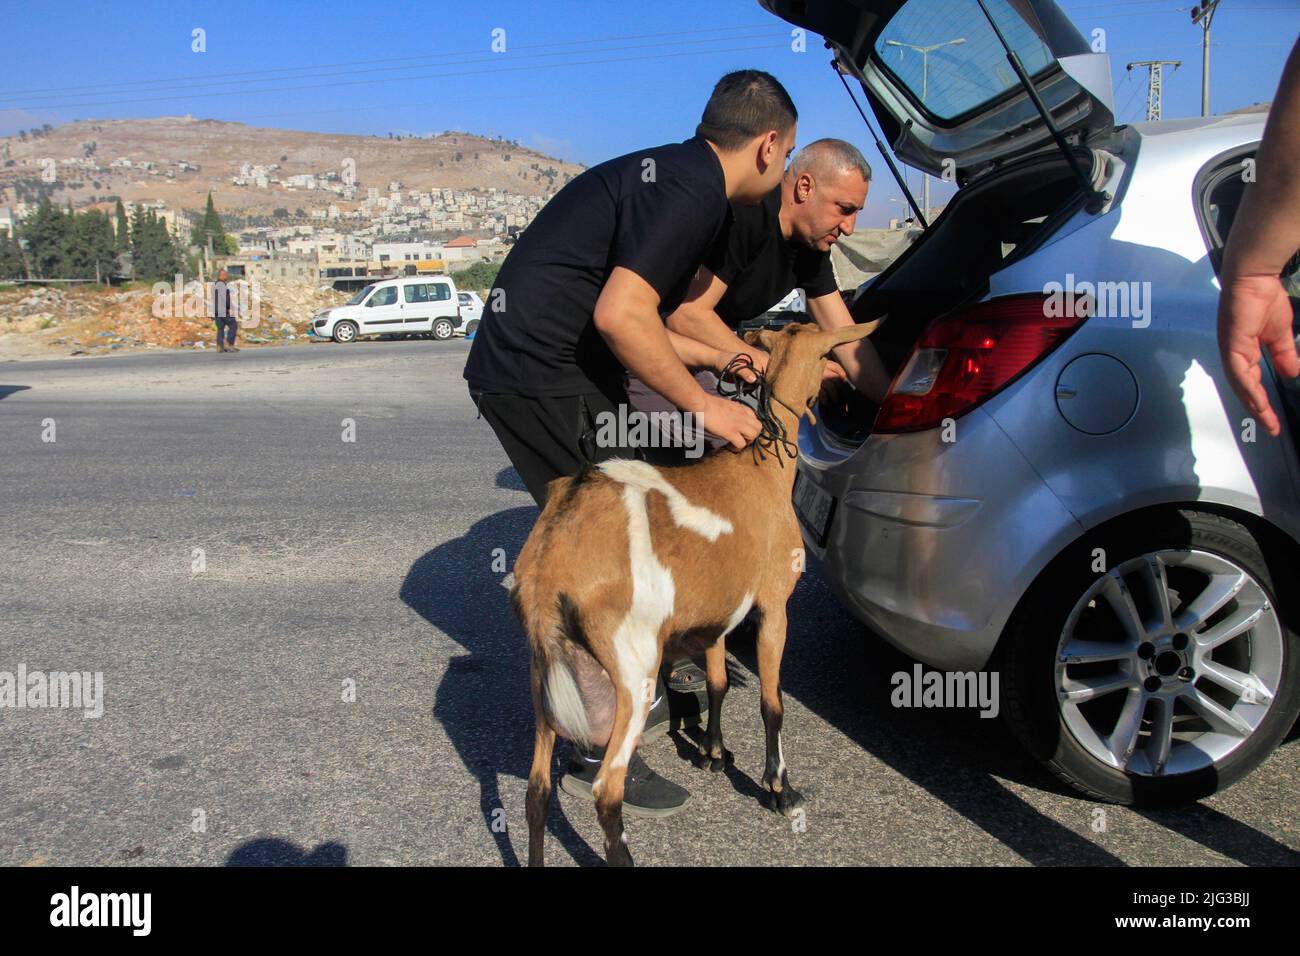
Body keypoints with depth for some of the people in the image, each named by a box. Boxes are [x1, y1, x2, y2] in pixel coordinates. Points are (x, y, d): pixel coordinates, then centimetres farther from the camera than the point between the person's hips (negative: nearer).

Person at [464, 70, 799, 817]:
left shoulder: (674, 175, 17)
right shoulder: (693, 193, -15)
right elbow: (620, 316, -25)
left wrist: (717, 358, 26)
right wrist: (701, 404, -15)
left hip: (526, 363, 10)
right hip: (543, 376, -10)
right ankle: (597, 756, 7)